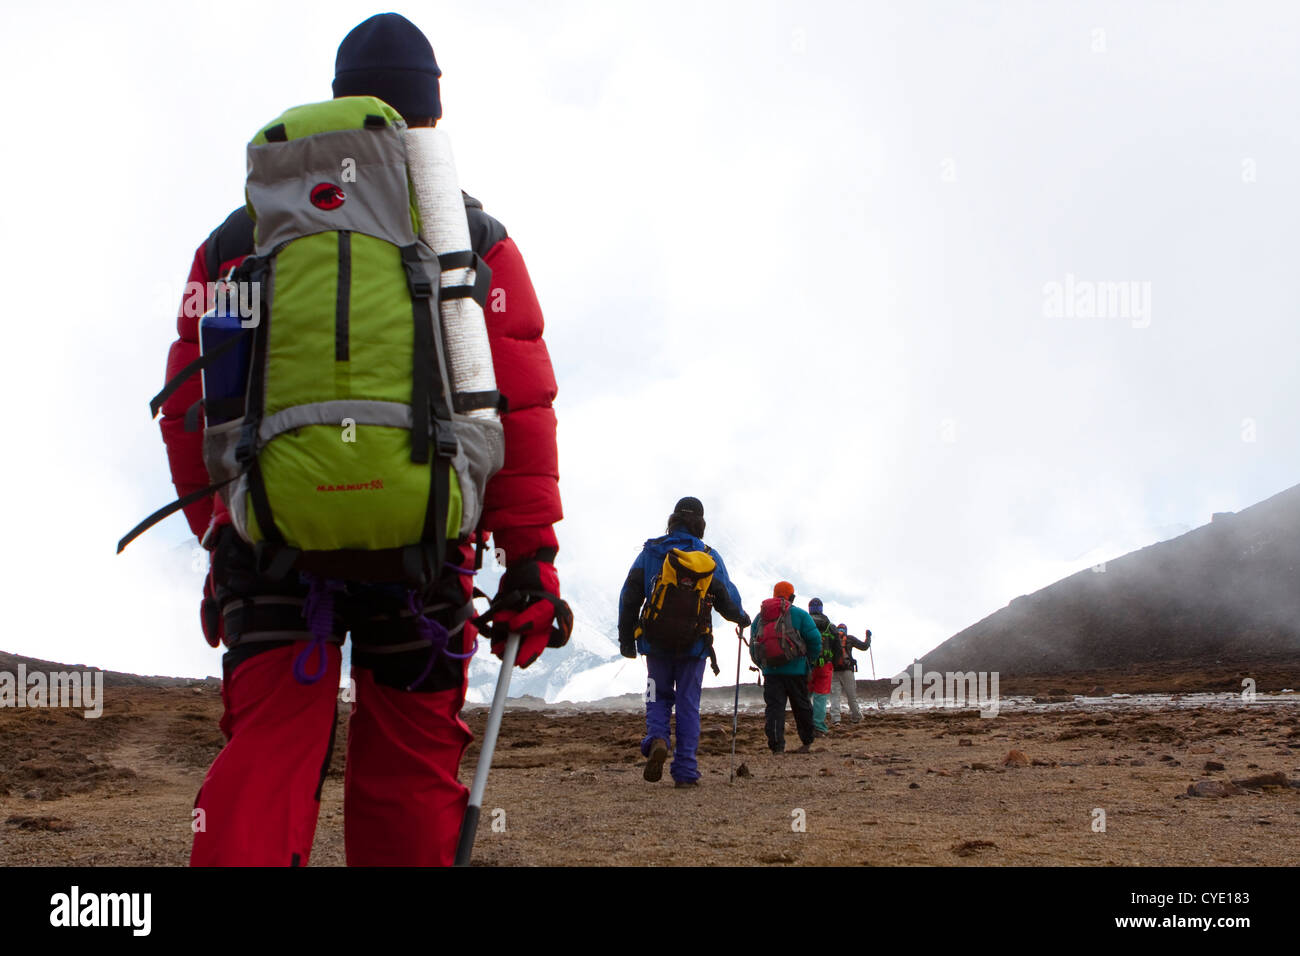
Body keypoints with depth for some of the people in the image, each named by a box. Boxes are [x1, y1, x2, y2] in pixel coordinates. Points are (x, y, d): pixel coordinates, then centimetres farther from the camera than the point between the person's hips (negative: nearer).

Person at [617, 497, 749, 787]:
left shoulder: (649, 552, 2)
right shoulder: (710, 557, 0)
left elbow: (629, 597, 1)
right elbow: (728, 598, 4)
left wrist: (626, 638, 7)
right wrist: (741, 618, 26)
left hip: (656, 642, 1)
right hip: (694, 643, 0)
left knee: (659, 696, 15)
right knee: (688, 704, 5)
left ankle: (657, 739, -15)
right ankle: (685, 772, 2)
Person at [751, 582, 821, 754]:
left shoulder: (762, 615, 8)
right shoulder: (800, 614, -2)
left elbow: (753, 642, 10)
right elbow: (815, 639, -7)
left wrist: (762, 663, 17)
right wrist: (810, 661, 6)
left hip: (771, 670, 2)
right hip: (796, 670, -1)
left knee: (774, 706, -1)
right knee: (801, 706, 12)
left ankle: (777, 746, -11)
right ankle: (807, 742, 22)